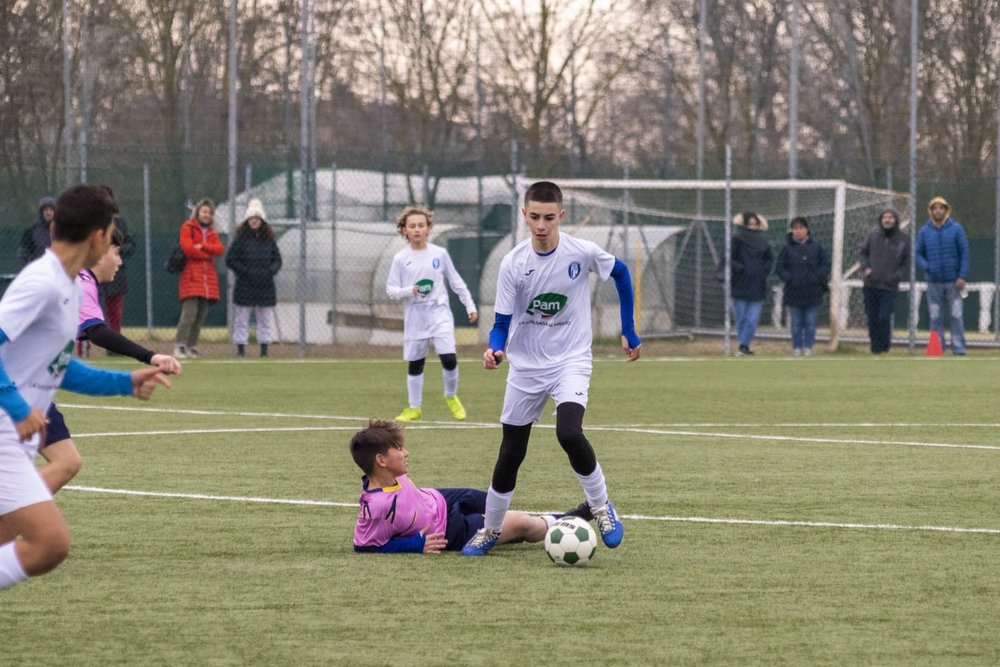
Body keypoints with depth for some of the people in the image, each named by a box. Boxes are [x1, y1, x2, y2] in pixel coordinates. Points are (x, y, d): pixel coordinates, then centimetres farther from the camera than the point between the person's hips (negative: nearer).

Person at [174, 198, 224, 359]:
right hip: (191, 276, -6)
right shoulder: (188, 228, 3)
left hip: (208, 277, 6)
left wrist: (202, 246, -12)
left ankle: (192, 347, 8)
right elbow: (188, 249, -12)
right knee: (189, 313, -16)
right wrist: (209, 254, 0)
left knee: (201, 315, 3)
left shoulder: (211, 233, 20)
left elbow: (219, 249, 3)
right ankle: (179, 347, -16)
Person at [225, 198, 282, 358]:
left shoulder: (269, 240, 8)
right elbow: (230, 260, -3)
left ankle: (264, 349, 11)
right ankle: (241, 348, 6)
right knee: (242, 318, 0)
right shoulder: (241, 239, -1)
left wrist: (270, 271, -7)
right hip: (245, 285, -3)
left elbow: (277, 260, 13)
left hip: (265, 285, 3)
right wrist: (246, 272, -13)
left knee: (265, 318, 5)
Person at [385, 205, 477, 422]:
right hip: (414, 318, 1)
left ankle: (451, 397, 13)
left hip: (439, 314, -1)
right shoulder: (400, 259, 0)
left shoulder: (440, 254, 2)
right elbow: (390, 288, 0)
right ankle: (414, 408, 19)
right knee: (414, 363, 5)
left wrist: (470, 306, 12)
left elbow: (456, 282, 12)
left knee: (449, 358, -13)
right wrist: (409, 291, -19)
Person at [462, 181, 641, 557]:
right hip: (525, 367, 2)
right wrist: (495, 350, -28)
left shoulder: (582, 253, -13)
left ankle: (601, 507, -5)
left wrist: (629, 331, 10)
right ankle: (490, 530, 27)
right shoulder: (513, 264, -11)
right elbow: (502, 321, -5)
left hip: (571, 360, -2)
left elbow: (621, 273, 7)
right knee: (510, 453, 7)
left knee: (569, 433, -27)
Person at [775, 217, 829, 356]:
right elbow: (780, 267, 5)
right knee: (796, 322, 5)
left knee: (810, 322, 2)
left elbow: (825, 265, 7)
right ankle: (797, 347, 11)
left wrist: (818, 276, -9)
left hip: (812, 291, 0)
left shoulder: (816, 246, 3)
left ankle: (808, 347, 8)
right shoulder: (787, 248, 2)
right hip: (794, 291, 0)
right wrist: (788, 278, -10)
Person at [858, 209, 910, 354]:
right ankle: (875, 348, 16)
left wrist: (897, 275, -7)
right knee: (872, 318, 6)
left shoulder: (903, 239, 0)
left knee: (884, 318, -13)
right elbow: (861, 251, 14)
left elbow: (907, 262, 7)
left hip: (889, 286, -3)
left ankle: (884, 348, 1)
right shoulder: (873, 234, 3)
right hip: (871, 284, 3)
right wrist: (866, 267, -1)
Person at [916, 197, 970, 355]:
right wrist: (927, 267, -9)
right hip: (933, 282, 2)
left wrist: (962, 276, -7)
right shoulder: (924, 232, 7)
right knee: (936, 317, 2)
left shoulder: (956, 229, 2)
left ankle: (959, 349, -1)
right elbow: (918, 254, 11)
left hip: (953, 282, -2)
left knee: (956, 315, -4)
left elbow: (964, 253, 1)